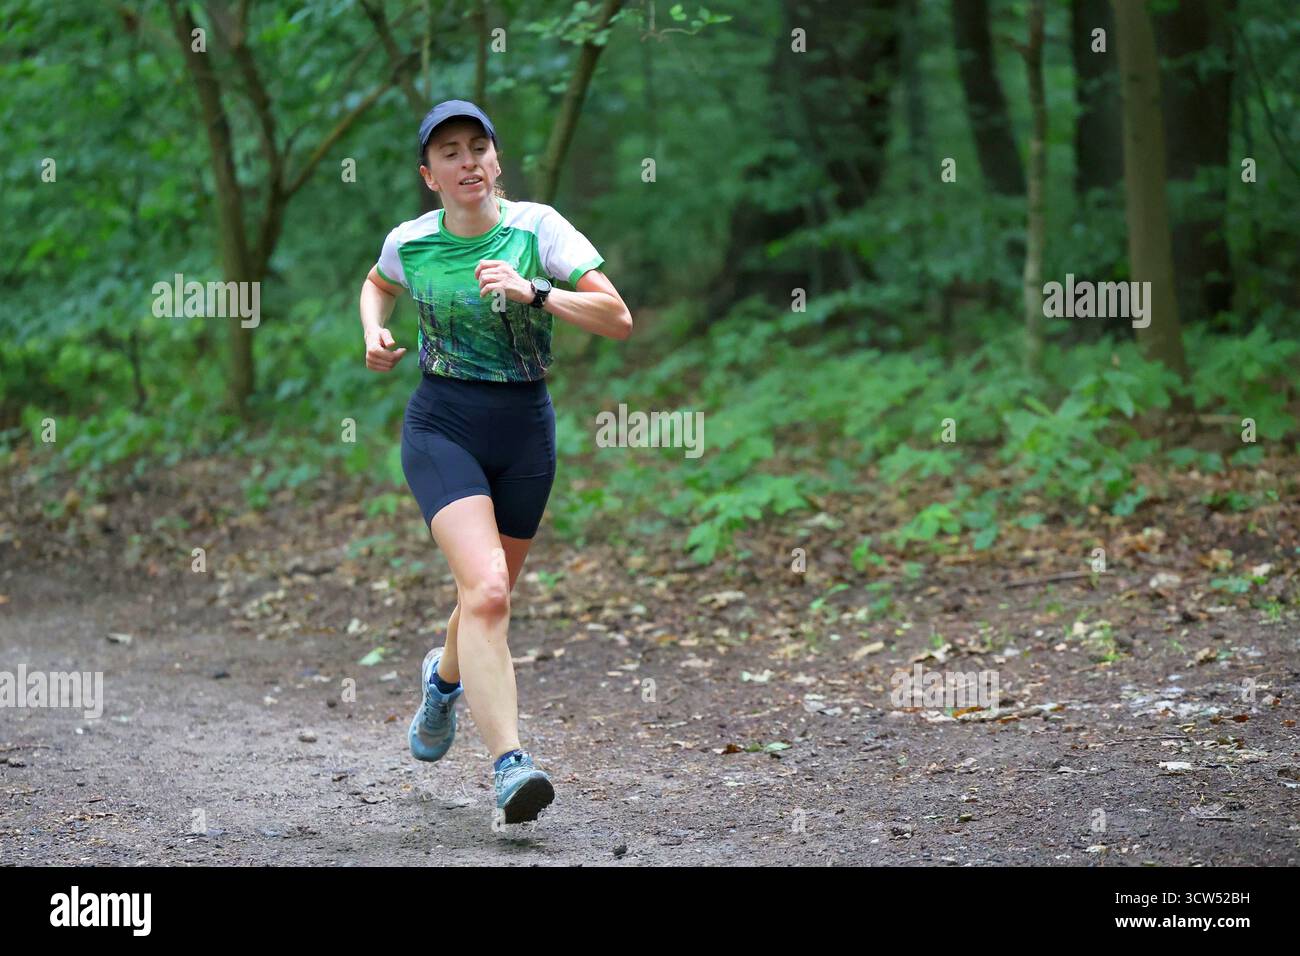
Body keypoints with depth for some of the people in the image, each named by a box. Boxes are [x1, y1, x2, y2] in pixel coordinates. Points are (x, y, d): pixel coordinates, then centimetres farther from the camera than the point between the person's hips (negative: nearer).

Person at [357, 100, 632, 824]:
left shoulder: (537, 228, -7)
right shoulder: (410, 242, 0)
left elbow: (619, 319, -13)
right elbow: (379, 284, 26)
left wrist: (533, 291, -24)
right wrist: (374, 334, 5)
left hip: (525, 430, 1)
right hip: (443, 424, -1)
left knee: (489, 597, 15)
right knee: (486, 590, -22)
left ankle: (445, 677, 51)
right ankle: (510, 764, -26)